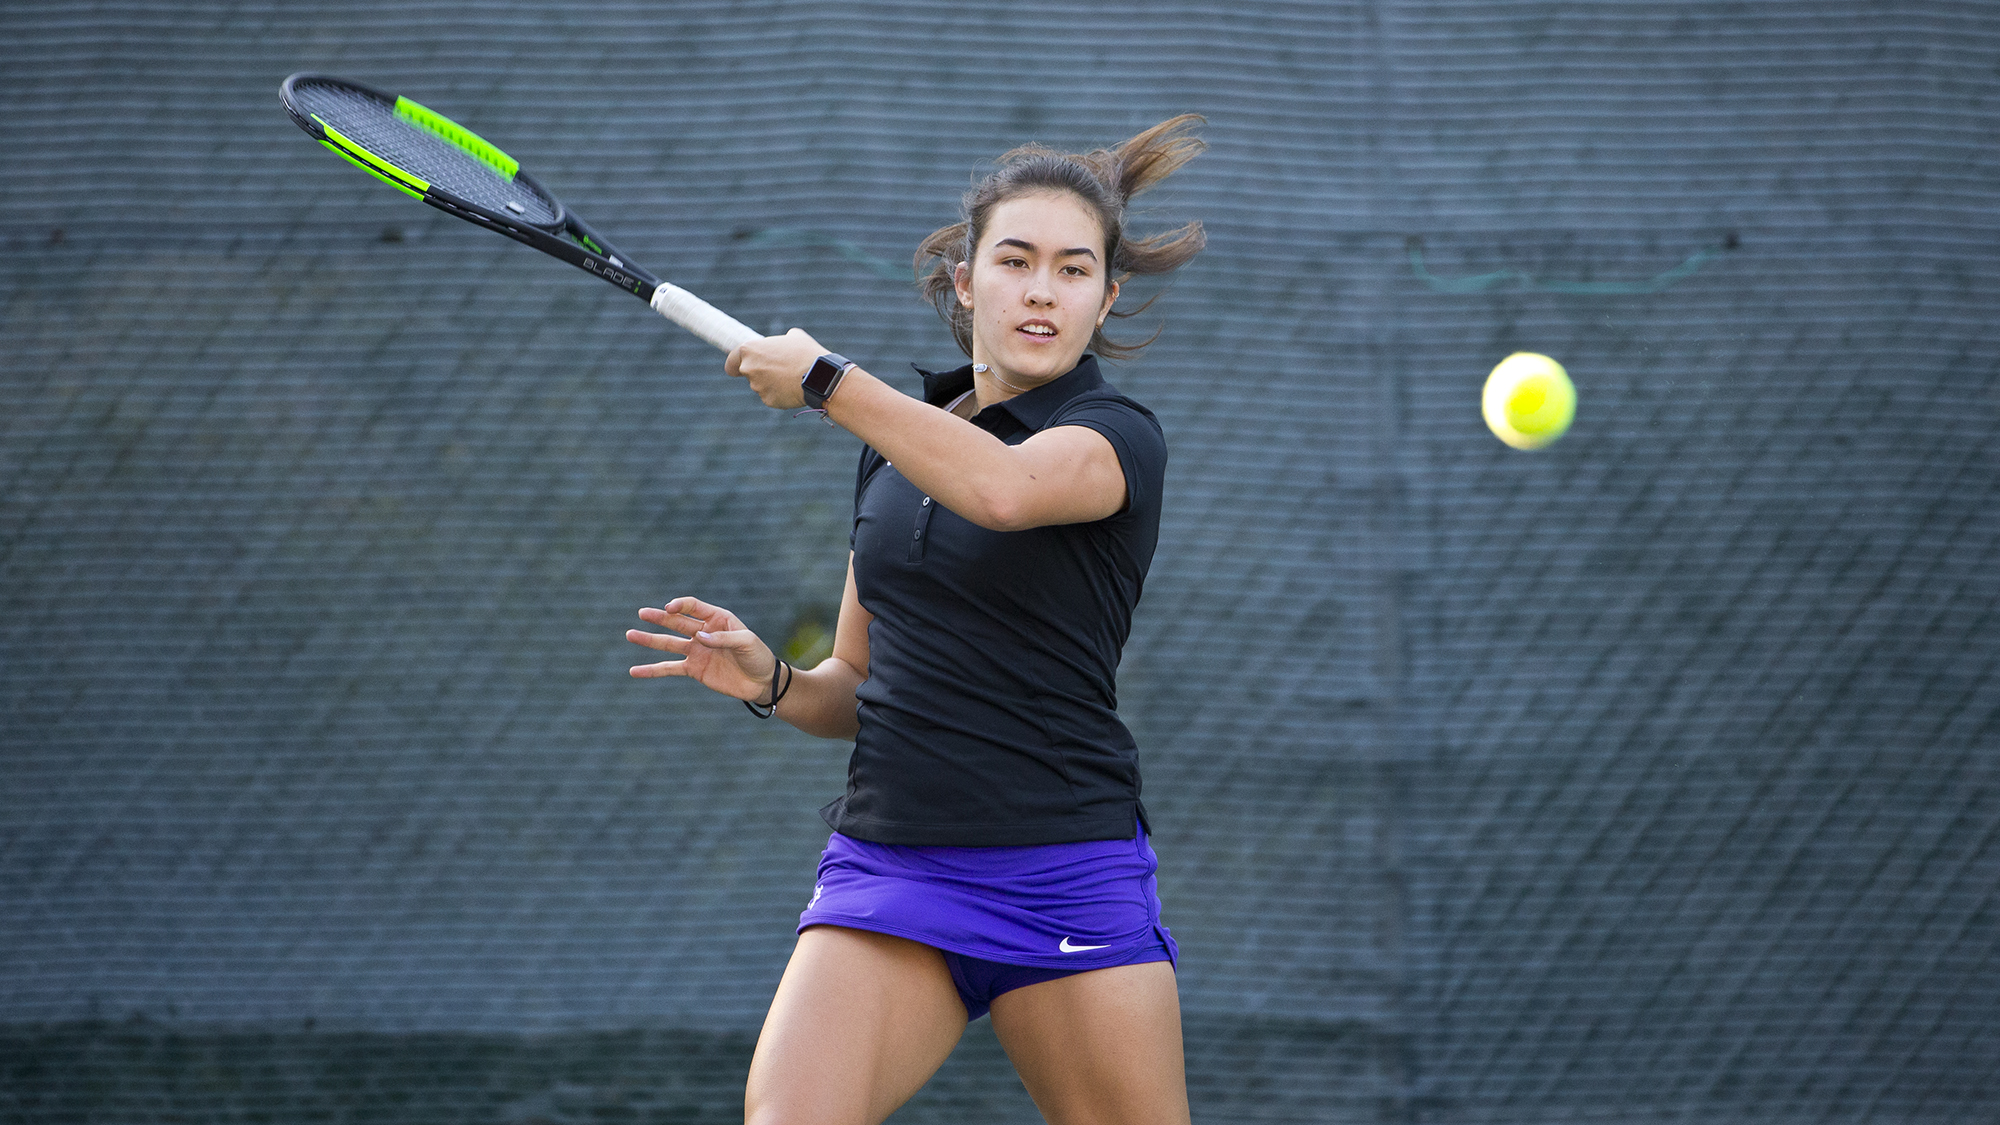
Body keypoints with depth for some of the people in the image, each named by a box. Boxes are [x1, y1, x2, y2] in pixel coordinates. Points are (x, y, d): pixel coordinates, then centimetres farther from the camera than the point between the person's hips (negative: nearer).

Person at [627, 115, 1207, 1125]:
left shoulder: (1119, 436, -3)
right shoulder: (896, 449, 16)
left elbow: (1002, 490, -27)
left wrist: (823, 379, -15)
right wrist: (771, 683, 0)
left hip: (1066, 880, -4)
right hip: (884, 874, 4)